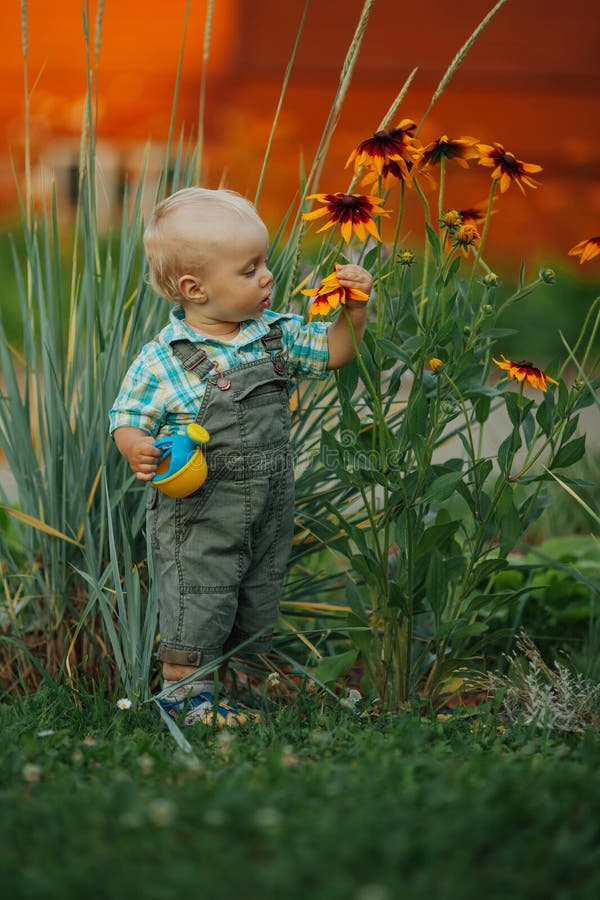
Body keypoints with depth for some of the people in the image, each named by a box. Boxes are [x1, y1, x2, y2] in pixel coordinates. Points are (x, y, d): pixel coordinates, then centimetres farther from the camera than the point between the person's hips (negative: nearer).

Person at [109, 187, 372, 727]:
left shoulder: (273, 333, 1)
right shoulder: (162, 360, -16)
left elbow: (332, 352, 9)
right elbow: (128, 418, -10)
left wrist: (354, 308, -6)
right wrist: (137, 450, -31)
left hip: (269, 508, 6)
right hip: (197, 515, -6)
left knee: (258, 598, 16)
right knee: (198, 602, 0)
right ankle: (184, 691, 17)